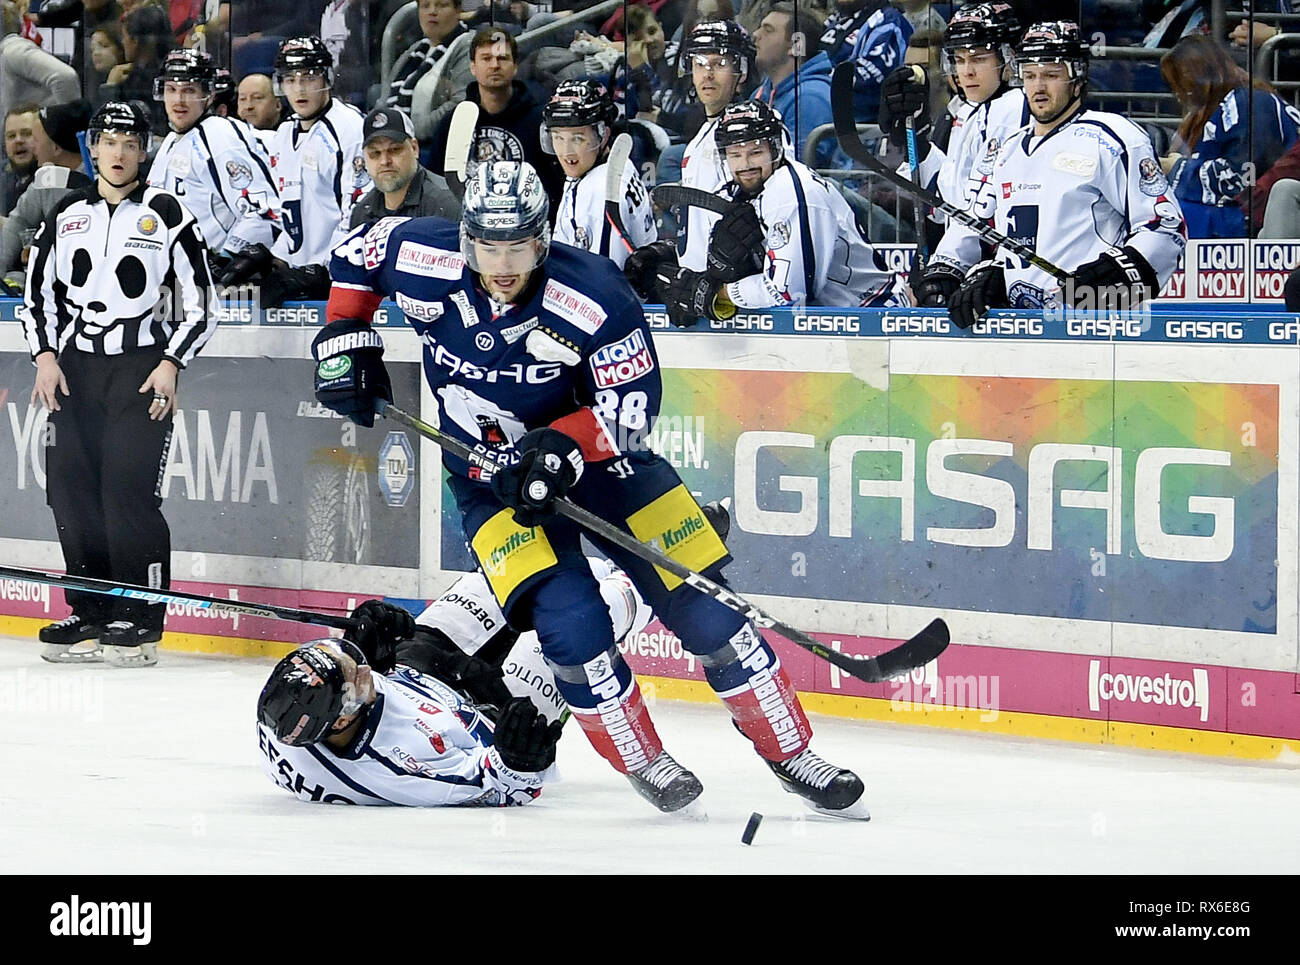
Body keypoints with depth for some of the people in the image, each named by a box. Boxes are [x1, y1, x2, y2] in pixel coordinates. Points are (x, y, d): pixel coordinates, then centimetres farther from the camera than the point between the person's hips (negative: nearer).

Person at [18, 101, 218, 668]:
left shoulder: (168, 216, 0)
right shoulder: (66, 217, 11)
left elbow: (199, 303, 1)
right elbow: (37, 292, 16)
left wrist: (170, 365, -10)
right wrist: (45, 355, 2)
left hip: (142, 367, -4)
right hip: (74, 366, 4)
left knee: (127, 484, -15)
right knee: (69, 484, -2)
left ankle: (139, 620, -10)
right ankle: (91, 616, 7)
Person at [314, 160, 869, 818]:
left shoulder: (593, 298, -24)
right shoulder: (425, 261, -17)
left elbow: (632, 404, -17)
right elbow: (356, 253, 4)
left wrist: (562, 446, -31)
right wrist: (344, 339, -2)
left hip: (593, 455, -1)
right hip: (490, 478, 1)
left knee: (700, 606, -5)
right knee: (569, 620, -21)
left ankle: (790, 755, 9)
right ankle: (643, 762, 0)